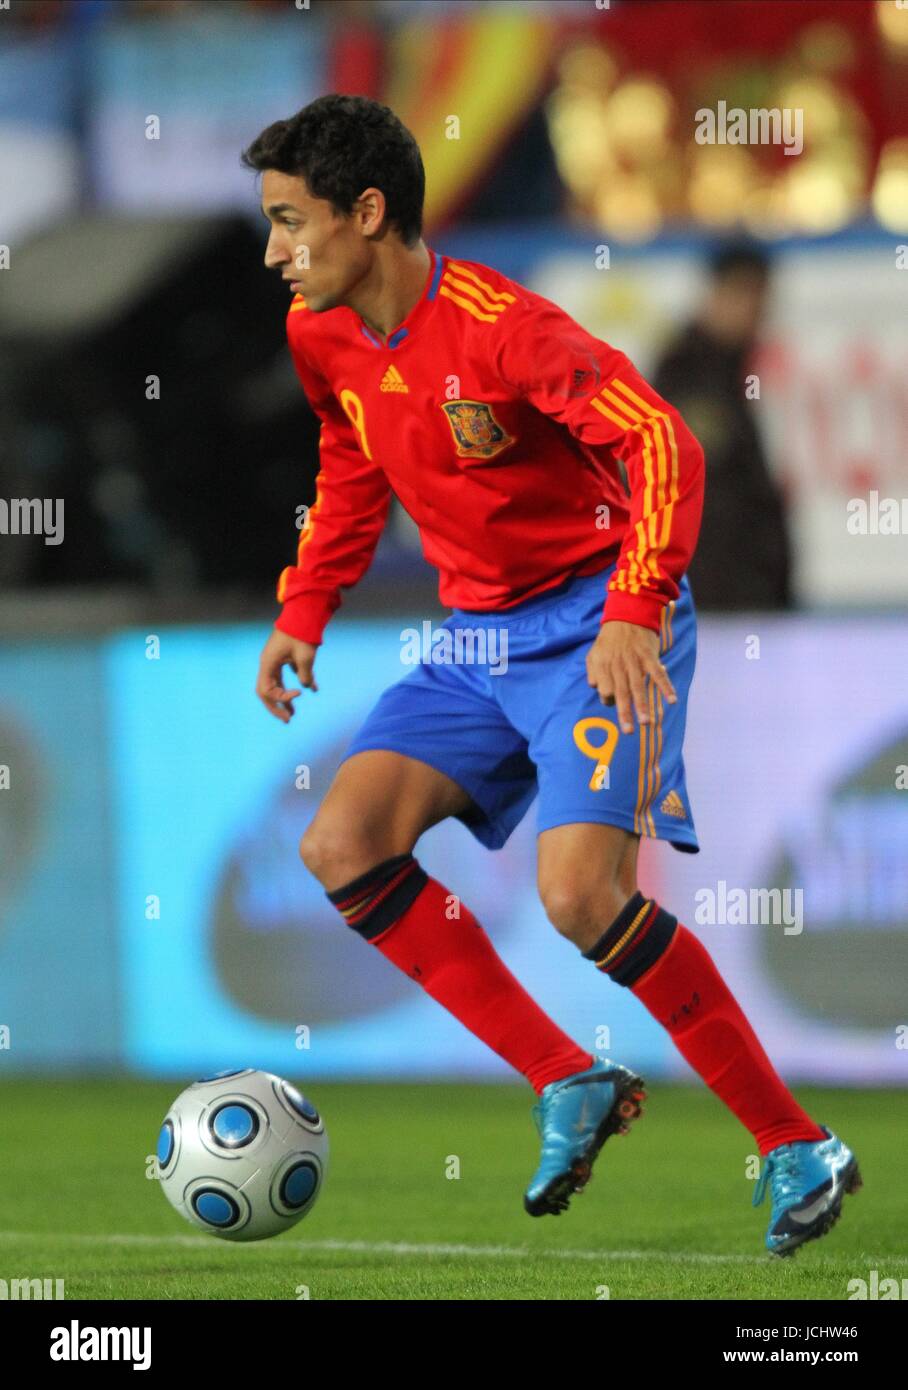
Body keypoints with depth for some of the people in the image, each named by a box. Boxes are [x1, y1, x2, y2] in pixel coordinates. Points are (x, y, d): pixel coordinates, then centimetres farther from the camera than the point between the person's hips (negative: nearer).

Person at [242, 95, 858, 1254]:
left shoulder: (499, 328, -21)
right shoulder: (321, 335, 3)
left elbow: (662, 448, -28)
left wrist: (634, 613, -39)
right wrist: (303, 611, 15)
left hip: (594, 625, -8)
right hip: (478, 640, 8)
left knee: (580, 894, -24)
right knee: (342, 848, -10)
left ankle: (797, 1149, -11)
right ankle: (571, 1088, -3)